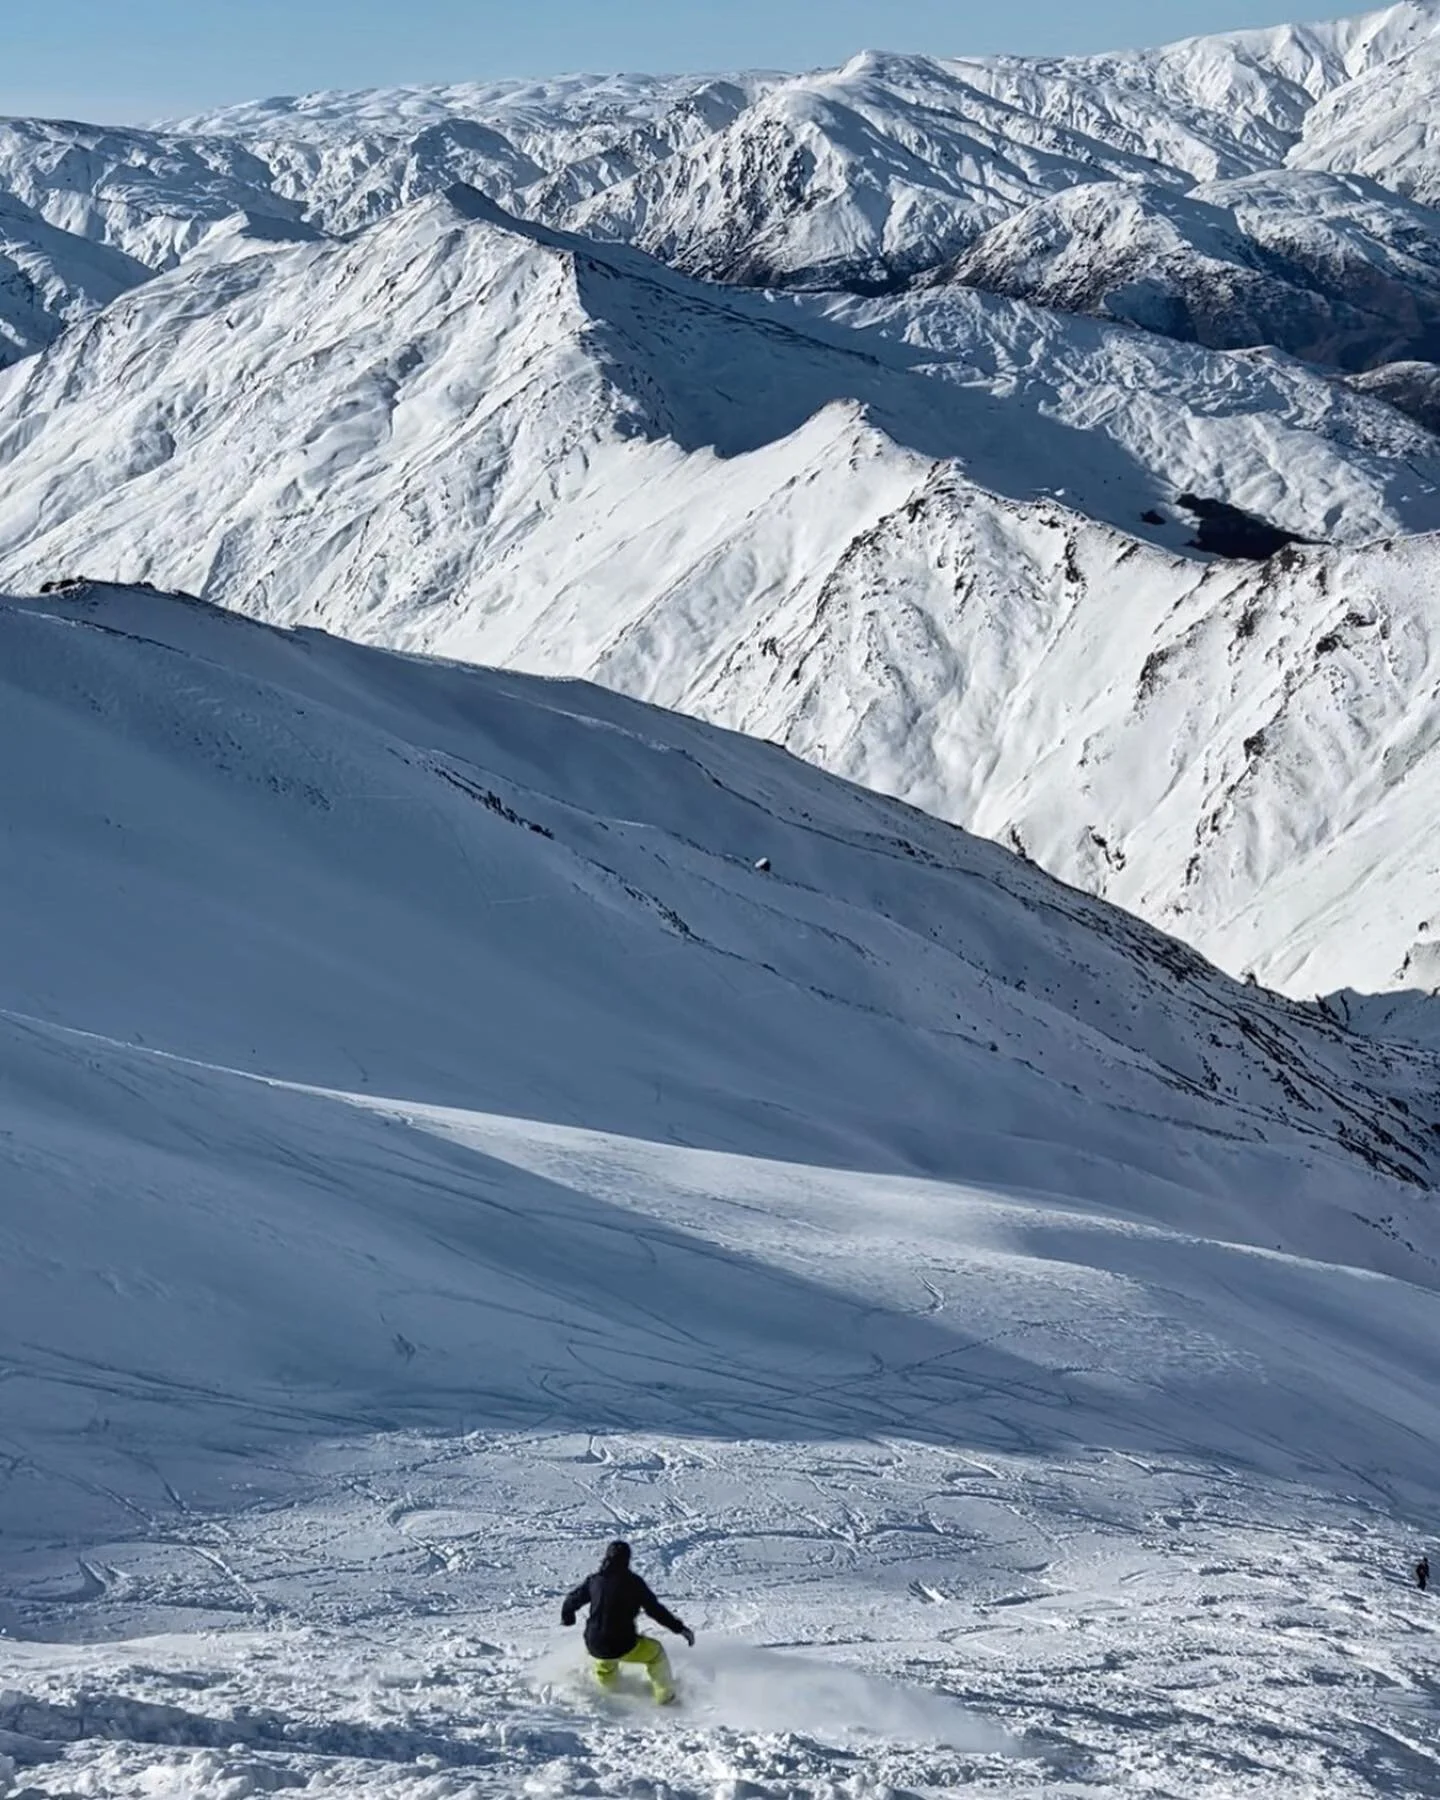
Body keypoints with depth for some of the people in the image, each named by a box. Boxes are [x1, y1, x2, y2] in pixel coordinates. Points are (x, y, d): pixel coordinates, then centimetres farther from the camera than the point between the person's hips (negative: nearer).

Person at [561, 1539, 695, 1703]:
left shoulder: (594, 1580, 3)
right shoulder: (632, 1582, -9)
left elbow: (572, 1601, 15)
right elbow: (655, 1609, -9)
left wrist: (567, 1617, 37)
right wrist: (680, 1628, -2)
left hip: (595, 1647, 4)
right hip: (623, 1646, -4)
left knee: (604, 1666, 39)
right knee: (655, 1652, 23)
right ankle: (665, 1696, 24)